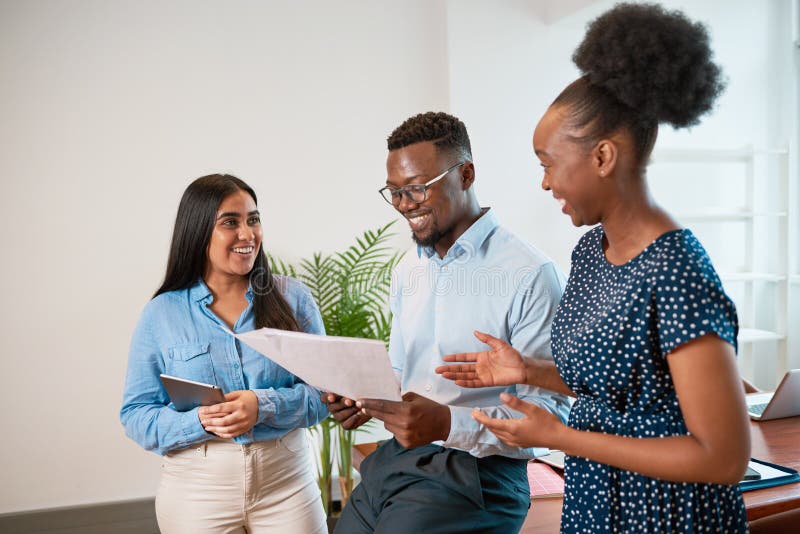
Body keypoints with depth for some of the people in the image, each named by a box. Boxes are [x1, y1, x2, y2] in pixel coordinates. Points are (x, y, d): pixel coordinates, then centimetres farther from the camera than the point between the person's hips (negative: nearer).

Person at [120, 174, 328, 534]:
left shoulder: (291, 298, -2)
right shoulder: (160, 314, -2)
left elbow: (326, 389, -3)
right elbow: (136, 415, -2)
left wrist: (264, 406, -20)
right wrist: (201, 421, -20)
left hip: (287, 482, 1)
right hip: (195, 489, 0)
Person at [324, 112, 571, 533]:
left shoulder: (530, 276, -14)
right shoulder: (407, 272, 10)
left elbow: (549, 413, -16)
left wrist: (449, 423, -28)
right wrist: (365, 399, -1)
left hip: (474, 477, -6)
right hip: (394, 459, 7)